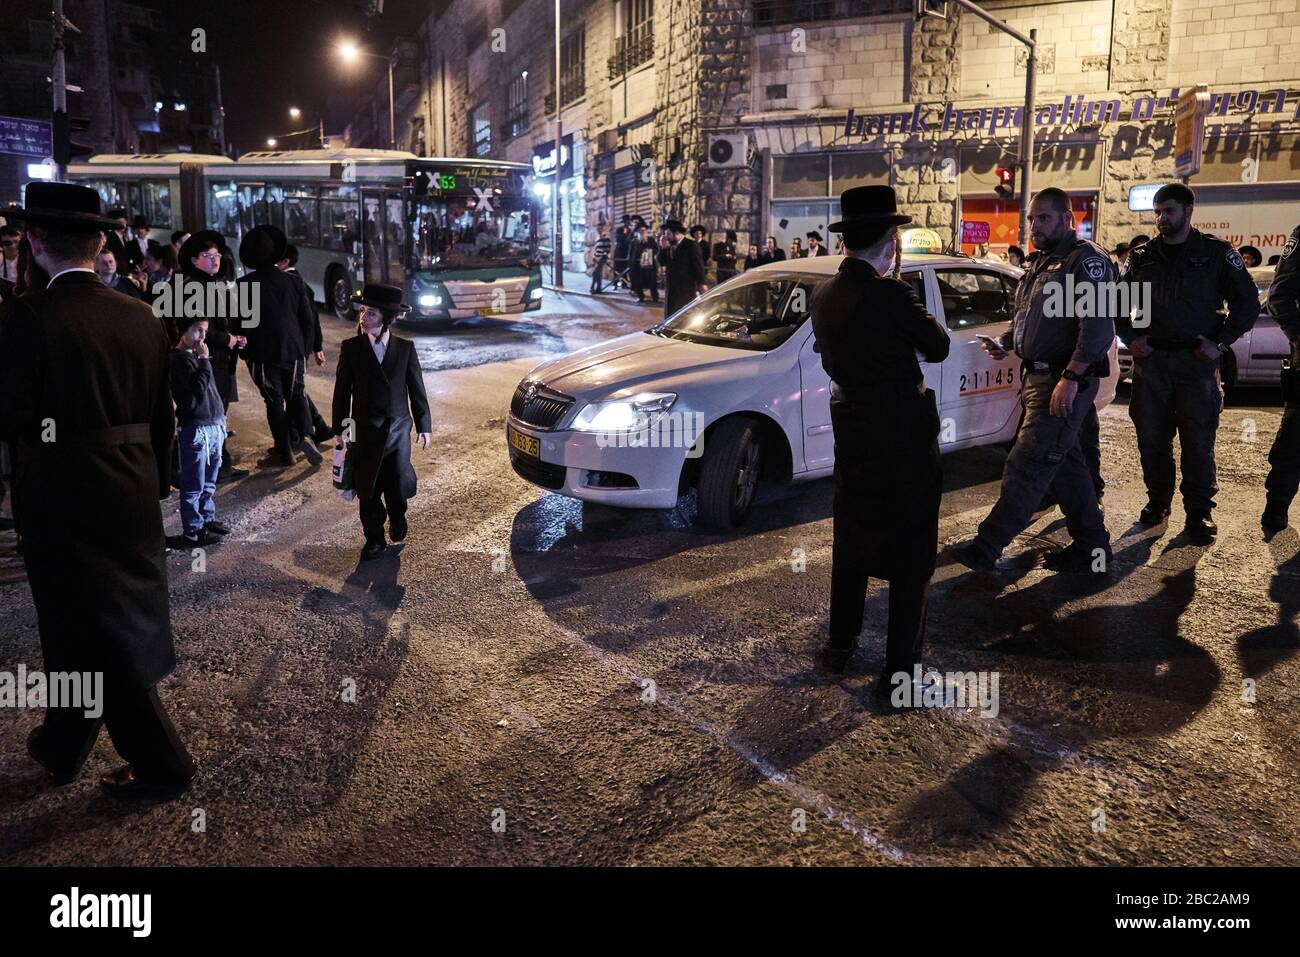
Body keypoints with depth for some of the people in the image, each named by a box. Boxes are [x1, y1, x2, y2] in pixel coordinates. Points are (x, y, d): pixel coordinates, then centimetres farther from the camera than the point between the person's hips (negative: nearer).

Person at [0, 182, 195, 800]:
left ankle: (161, 766, 15)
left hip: (61, 497, -6)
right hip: (133, 492, 6)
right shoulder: (141, 316, 0)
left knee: (91, 630, 8)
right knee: (94, 624, 21)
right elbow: (163, 416, 6)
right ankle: (61, 746, 41)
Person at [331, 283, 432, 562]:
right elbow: (342, 391, 0)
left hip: (398, 429, 0)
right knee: (368, 490, 7)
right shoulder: (351, 347, -4)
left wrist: (424, 425, 4)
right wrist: (340, 429, -1)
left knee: (398, 484, 7)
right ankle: (374, 539, 23)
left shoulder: (404, 348, -3)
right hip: (365, 432, 0)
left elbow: (417, 389, 3)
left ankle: (397, 518, 39)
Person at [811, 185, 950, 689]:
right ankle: (900, 666, 8)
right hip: (904, 434, -6)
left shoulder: (824, 295, 0)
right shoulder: (890, 295, -21)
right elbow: (937, 347, -8)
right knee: (910, 551, 4)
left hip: (851, 428, 7)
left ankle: (841, 643, 31)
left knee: (850, 538, 20)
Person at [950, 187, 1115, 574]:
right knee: (1065, 463, 13)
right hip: (1037, 378, 10)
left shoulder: (1086, 259, -11)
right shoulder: (1042, 263, 18)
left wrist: (1071, 377, -26)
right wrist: (1005, 344, 8)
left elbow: (1098, 325, -20)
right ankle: (1092, 545, 23)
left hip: (1063, 383, -10)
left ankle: (987, 546, -4)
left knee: (1026, 466, -8)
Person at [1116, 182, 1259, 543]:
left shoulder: (1217, 253, 2)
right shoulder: (1142, 257, 9)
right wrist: (1130, 338, 4)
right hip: (1150, 360, 3)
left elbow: (1247, 303, 5)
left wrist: (1221, 343, -5)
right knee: (1151, 438, 7)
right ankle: (1158, 500, 22)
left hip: (1197, 361, -2)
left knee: (1198, 440, 0)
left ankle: (1199, 511, 9)